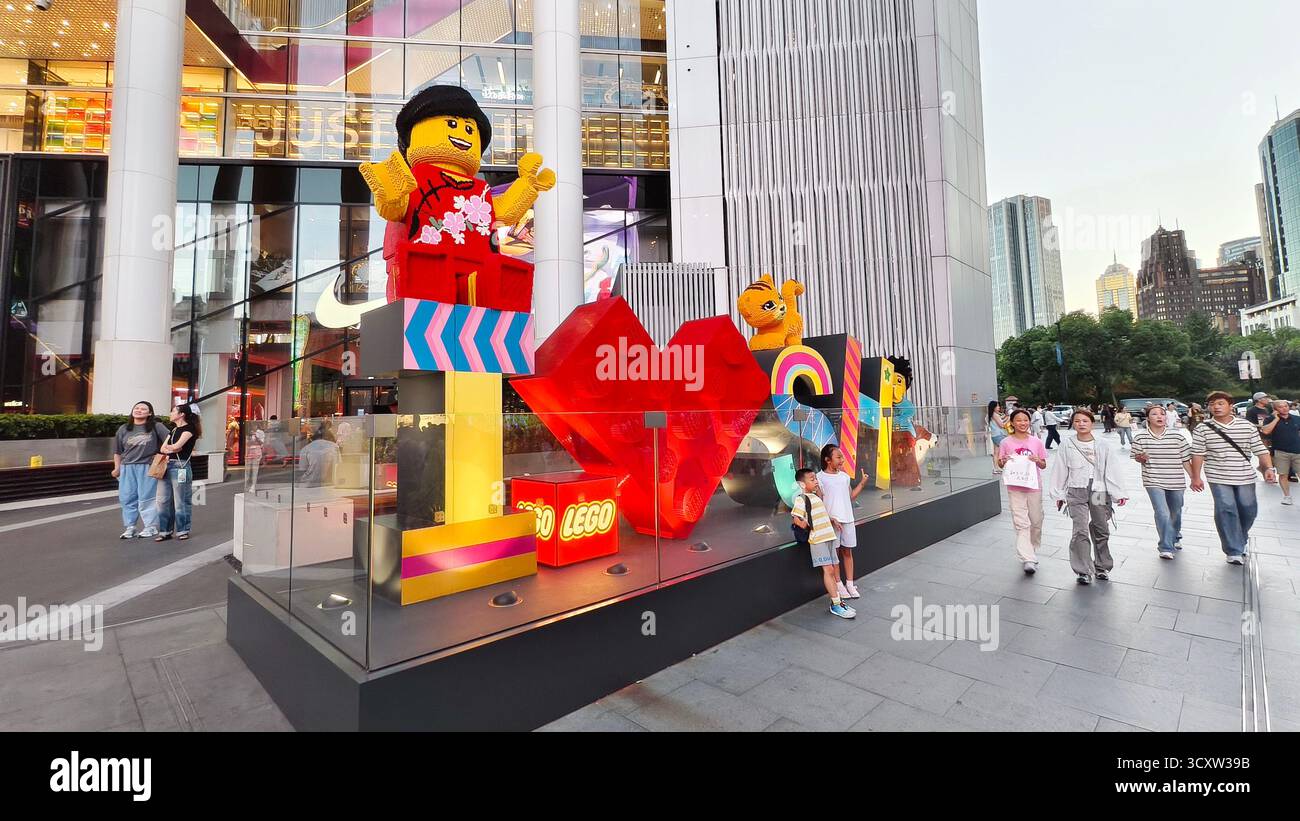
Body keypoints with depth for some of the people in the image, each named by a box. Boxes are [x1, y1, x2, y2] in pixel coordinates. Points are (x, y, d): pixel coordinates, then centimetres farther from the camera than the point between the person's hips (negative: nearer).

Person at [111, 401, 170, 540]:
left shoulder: (156, 427, 0)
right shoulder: (124, 429, 13)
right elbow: (117, 451, 17)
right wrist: (117, 468, 13)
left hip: (147, 467, -5)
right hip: (127, 468, 5)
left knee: (146, 498, -2)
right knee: (127, 498, 6)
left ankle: (151, 527, 6)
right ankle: (129, 528, 16)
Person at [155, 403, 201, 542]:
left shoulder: (189, 428, -6)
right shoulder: (173, 430, 19)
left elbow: (177, 446, -16)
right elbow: (162, 448, 12)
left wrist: (168, 447, 4)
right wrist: (172, 448, -8)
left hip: (180, 466, -8)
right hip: (166, 465, 8)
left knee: (180, 501, -1)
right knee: (163, 501, 8)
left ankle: (183, 530, 9)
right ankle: (165, 531, 15)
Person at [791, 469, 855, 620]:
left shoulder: (816, 496, 18)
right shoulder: (801, 499, -10)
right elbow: (796, 518, -17)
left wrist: (832, 520, 18)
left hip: (829, 537, 9)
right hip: (818, 539, -9)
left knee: (834, 567, 10)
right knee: (828, 569, -8)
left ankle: (839, 598, 18)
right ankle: (836, 604, -2)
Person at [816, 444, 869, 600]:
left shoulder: (844, 476, 10)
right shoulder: (820, 477, -9)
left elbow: (851, 496, 16)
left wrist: (863, 483, 9)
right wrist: (830, 519, -17)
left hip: (848, 519, 5)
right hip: (831, 521, -5)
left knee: (847, 551, 11)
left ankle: (849, 583, 21)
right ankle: (838, 585, 15)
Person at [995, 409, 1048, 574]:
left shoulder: (1036, 442, 1)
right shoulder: (1006, 443, -4)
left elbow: (1044, 465, 6)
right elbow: (1000, 463, 5)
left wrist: (1037, 460, -15)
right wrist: (1003, 461, -17)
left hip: (1034, 487, 2)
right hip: (1015, 488, -2)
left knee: (1036, 522, 13)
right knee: (1021, 524, -6)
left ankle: (1032, 552, 35)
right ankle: (1028, 559, -8)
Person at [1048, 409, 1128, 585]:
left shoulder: (1102, 445, 2)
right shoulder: (1068, 445, 0)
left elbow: (1112, 469, 0)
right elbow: (1060, 470, 4)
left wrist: (1119, 493, -7)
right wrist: (1059, 495, 4)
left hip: (1099, 492, 2)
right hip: (1077, 492, -1)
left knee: (1101, 531, 12)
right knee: (1081, 531, -8)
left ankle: (1102, 567, 29)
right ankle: (1083, 571, 0)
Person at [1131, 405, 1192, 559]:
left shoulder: (1178, 437, -3)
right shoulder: (1140, 437, -6)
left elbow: (1186, 460, 3)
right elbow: (1136, 457, 5)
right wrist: (1141, 457, -18)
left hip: (1176, 483, 2)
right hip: (1154, 482, -2)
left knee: (1175, 513, 20)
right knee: (1162, 514, -13)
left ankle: (1176, 536, 50)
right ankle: (1166, 548, -1)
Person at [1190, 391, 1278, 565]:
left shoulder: (1247, 426, 3)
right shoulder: (1203, 429, -3)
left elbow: (1261, 450, 5)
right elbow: (1198, 454, -3)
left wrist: (1269, 468, -8)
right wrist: (1196, 477, -7)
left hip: (1245, 477, 3)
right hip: (1219, 478, -3)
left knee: (1248, 509, 10)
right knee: (1226, 511, -7)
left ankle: (1242, 536, 40)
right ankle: (1234, 552, -1)